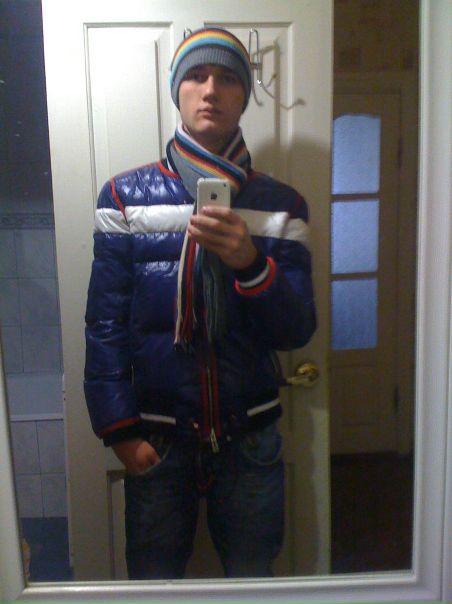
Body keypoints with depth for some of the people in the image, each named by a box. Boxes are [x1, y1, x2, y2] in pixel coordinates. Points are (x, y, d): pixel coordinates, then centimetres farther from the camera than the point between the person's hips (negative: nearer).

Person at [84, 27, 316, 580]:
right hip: (157, 438, -1)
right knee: (153, 581, 17)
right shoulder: (126, 196, -3)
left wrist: (250, 262, -24)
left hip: (251, 436, 1)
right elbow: (105, 323, -4)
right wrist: (119, 429, -8)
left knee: (253, 579, 19)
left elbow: (296, 331, -6)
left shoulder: (280, 204, 0)